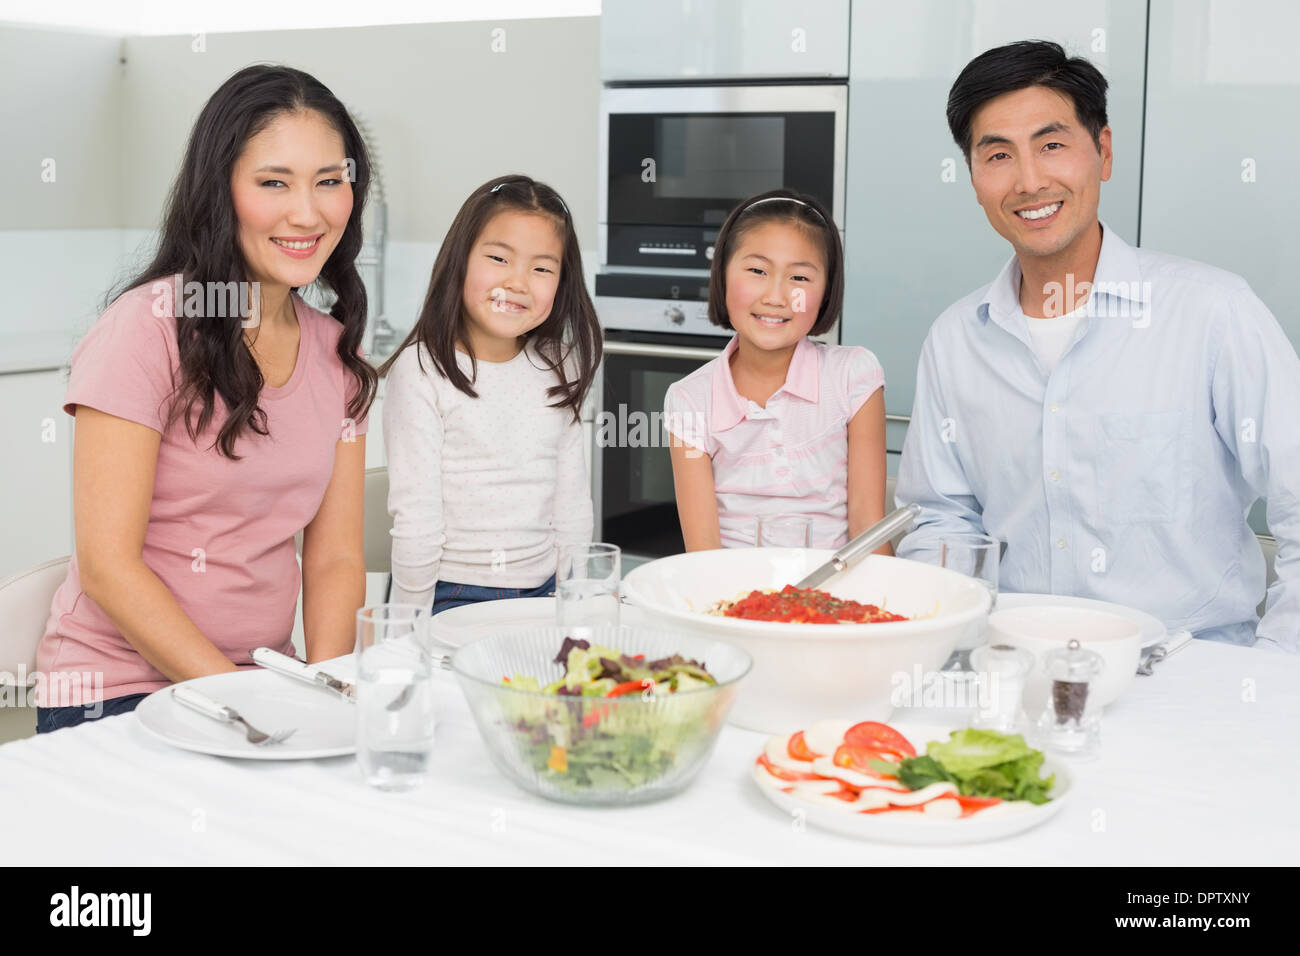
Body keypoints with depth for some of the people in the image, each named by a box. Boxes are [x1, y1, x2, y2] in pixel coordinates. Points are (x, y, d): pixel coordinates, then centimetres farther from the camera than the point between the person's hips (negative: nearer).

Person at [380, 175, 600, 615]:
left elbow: (572, 501, 12)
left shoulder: (556, 369, 6)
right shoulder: (421, 372, -9)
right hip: (450, 596, -4)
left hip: (543, 593, 5)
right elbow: (415, 516, -10)